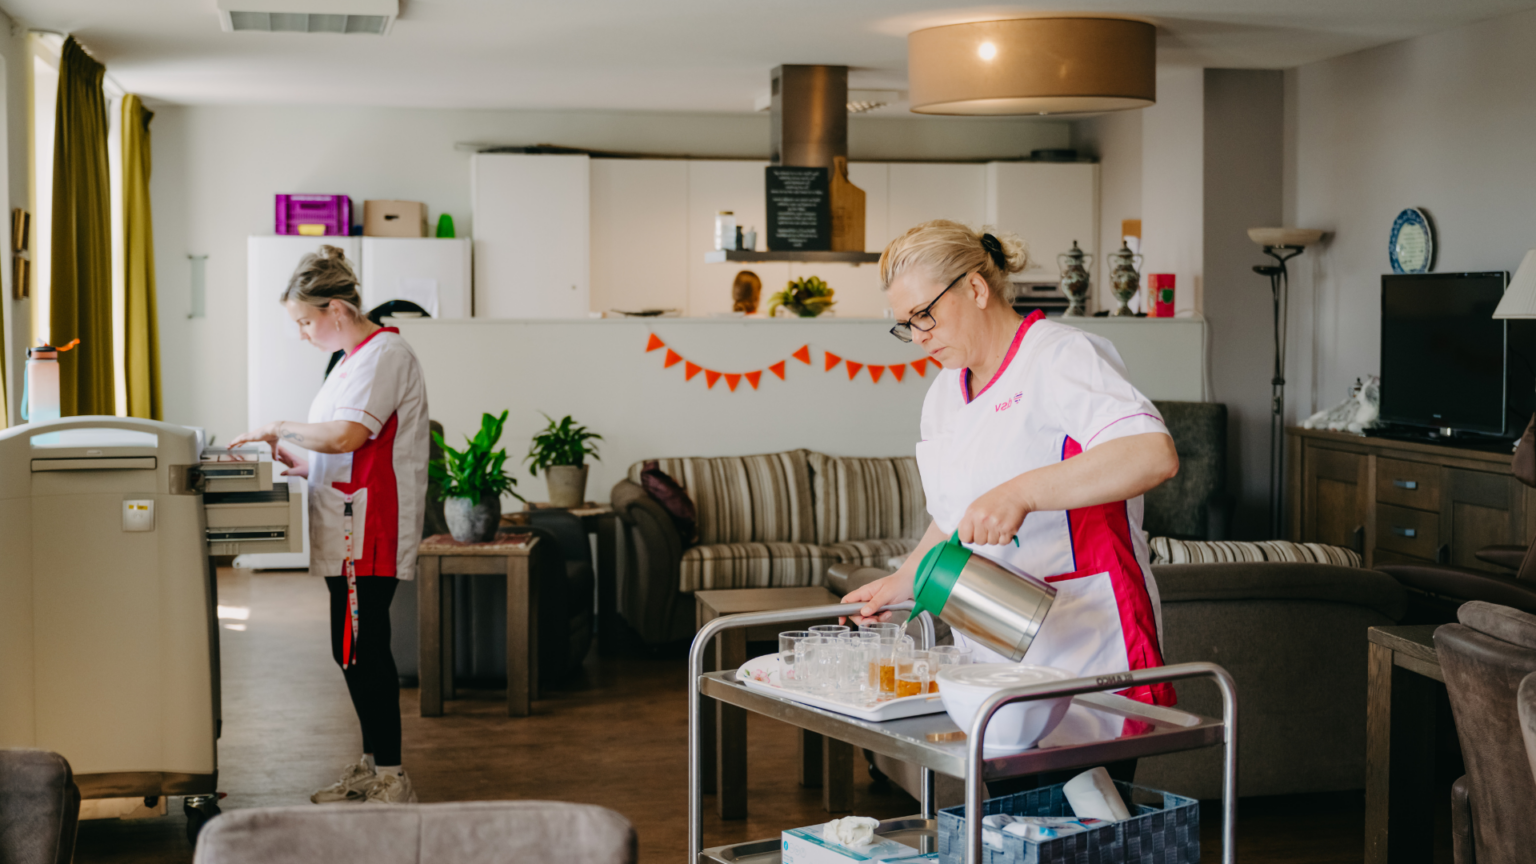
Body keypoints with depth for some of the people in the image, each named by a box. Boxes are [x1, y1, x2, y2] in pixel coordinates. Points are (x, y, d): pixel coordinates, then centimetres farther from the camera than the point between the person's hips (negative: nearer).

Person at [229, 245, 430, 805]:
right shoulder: (357, 357, 20)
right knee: (355, 651, 14)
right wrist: (305, 466, 14)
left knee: (360, 651, -8)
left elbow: (347, 434, -25)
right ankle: (372, 766, 23)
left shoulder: (384, 354, -13)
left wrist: (279, 430, -13)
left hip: (368, 533, -10)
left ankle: (391, 780, -1)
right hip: (348, 533, 10)